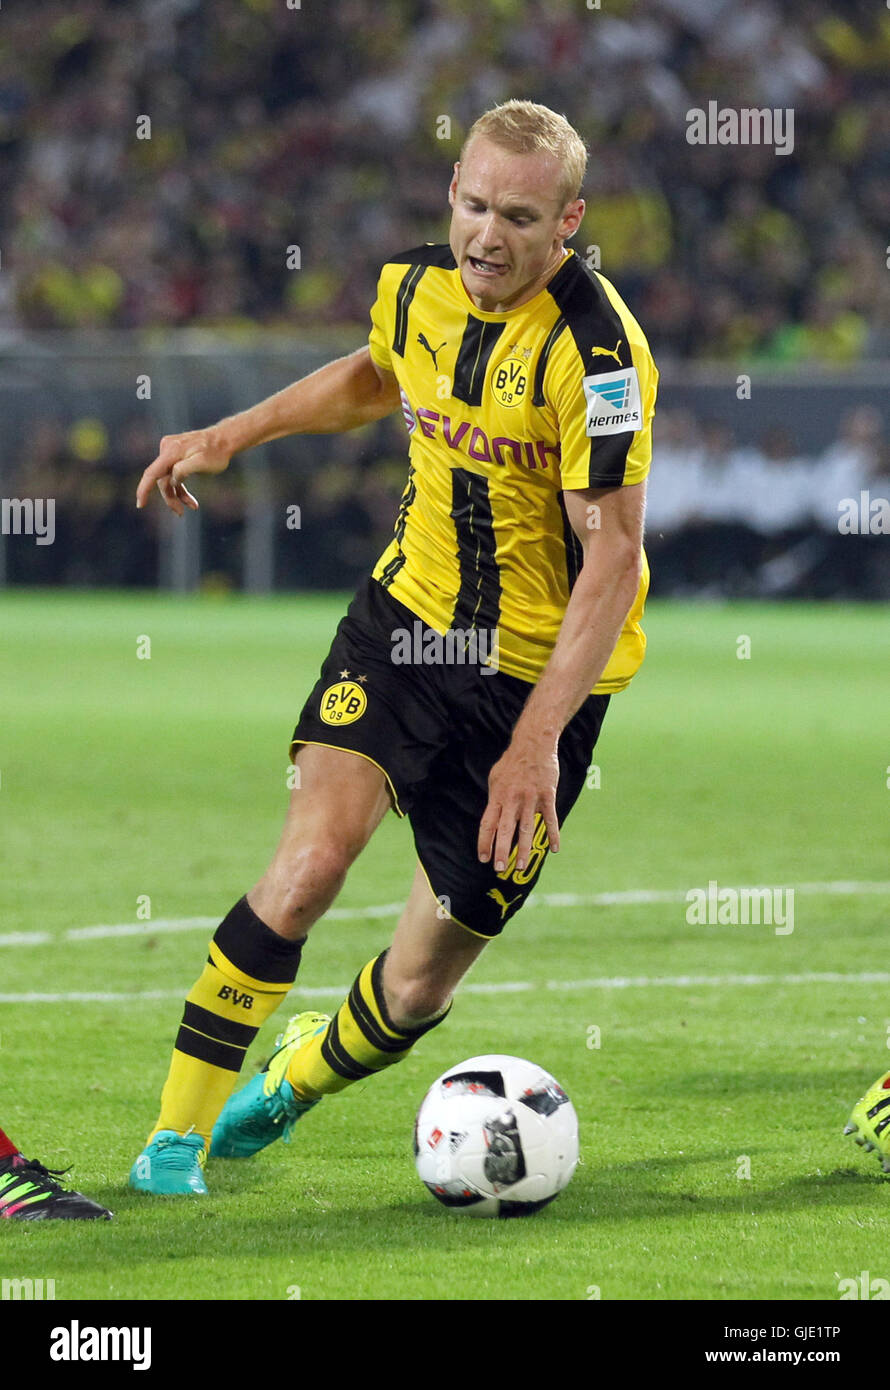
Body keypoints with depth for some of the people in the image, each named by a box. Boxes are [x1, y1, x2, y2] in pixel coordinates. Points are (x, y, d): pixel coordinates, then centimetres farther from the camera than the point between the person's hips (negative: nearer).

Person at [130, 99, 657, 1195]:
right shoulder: (419, 287, -4)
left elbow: (614, 556, -23)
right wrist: (229, 437, 19)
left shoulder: (593, 349, -23)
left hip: (542, 664, -4)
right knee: (315, 852, -21)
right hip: (411, 610, 4)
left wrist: (538, 737, -29)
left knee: (419, 988, 3)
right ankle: (177, 1130, -10)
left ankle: (291, 1082, 37)